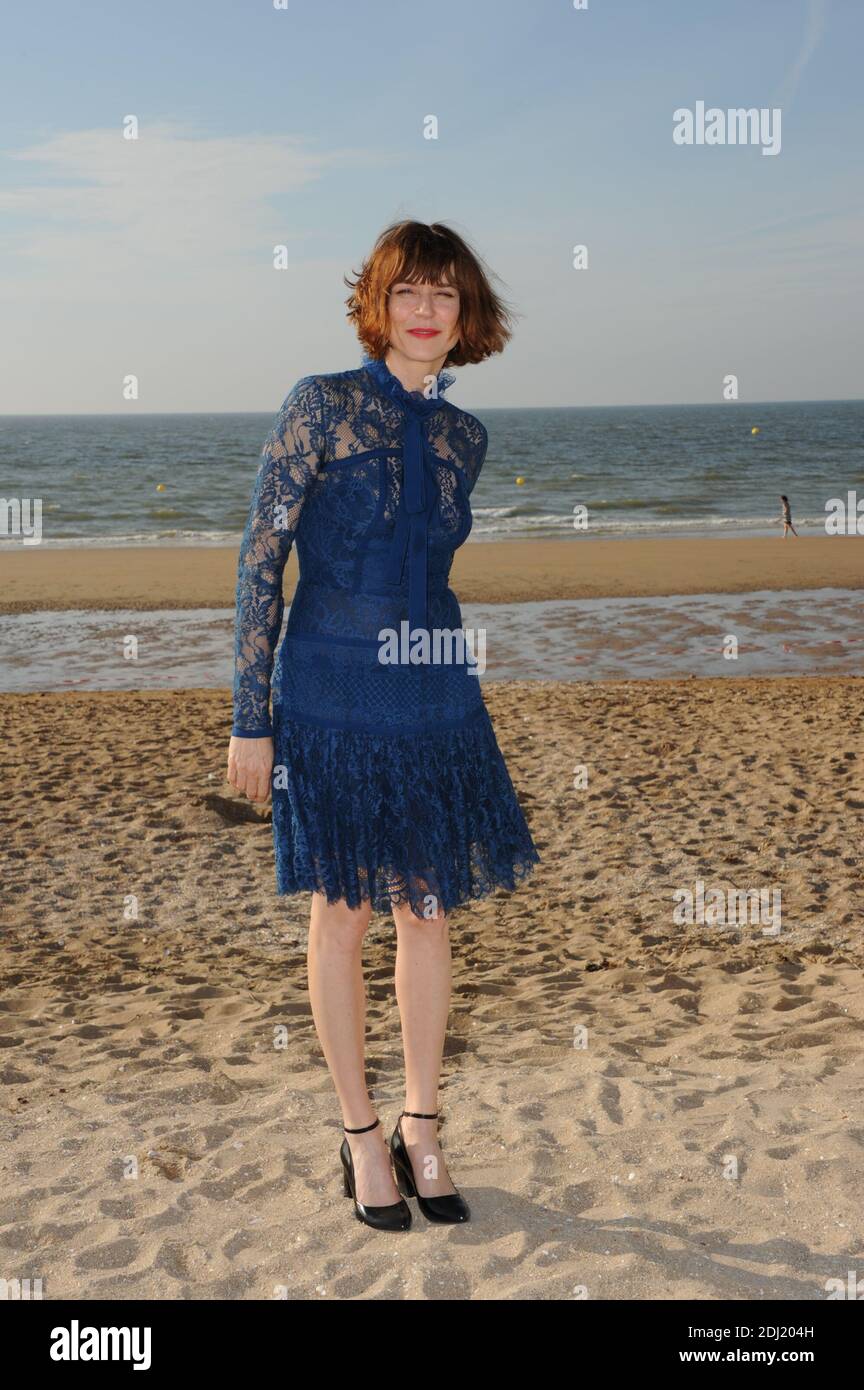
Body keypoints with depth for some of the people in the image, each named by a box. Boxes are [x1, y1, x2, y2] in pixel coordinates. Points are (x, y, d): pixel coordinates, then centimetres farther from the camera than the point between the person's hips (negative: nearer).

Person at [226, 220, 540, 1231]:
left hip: (436, 700, 5)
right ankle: (362, 1137, 22)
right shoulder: (321, 404, -6)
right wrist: (248, 718, -10)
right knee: (343, 912, 6)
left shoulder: (465, 435, 8)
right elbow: (260, 559, -8)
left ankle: (421, 1130, 25)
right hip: (331, 699, -4)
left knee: (430, 912, 9)